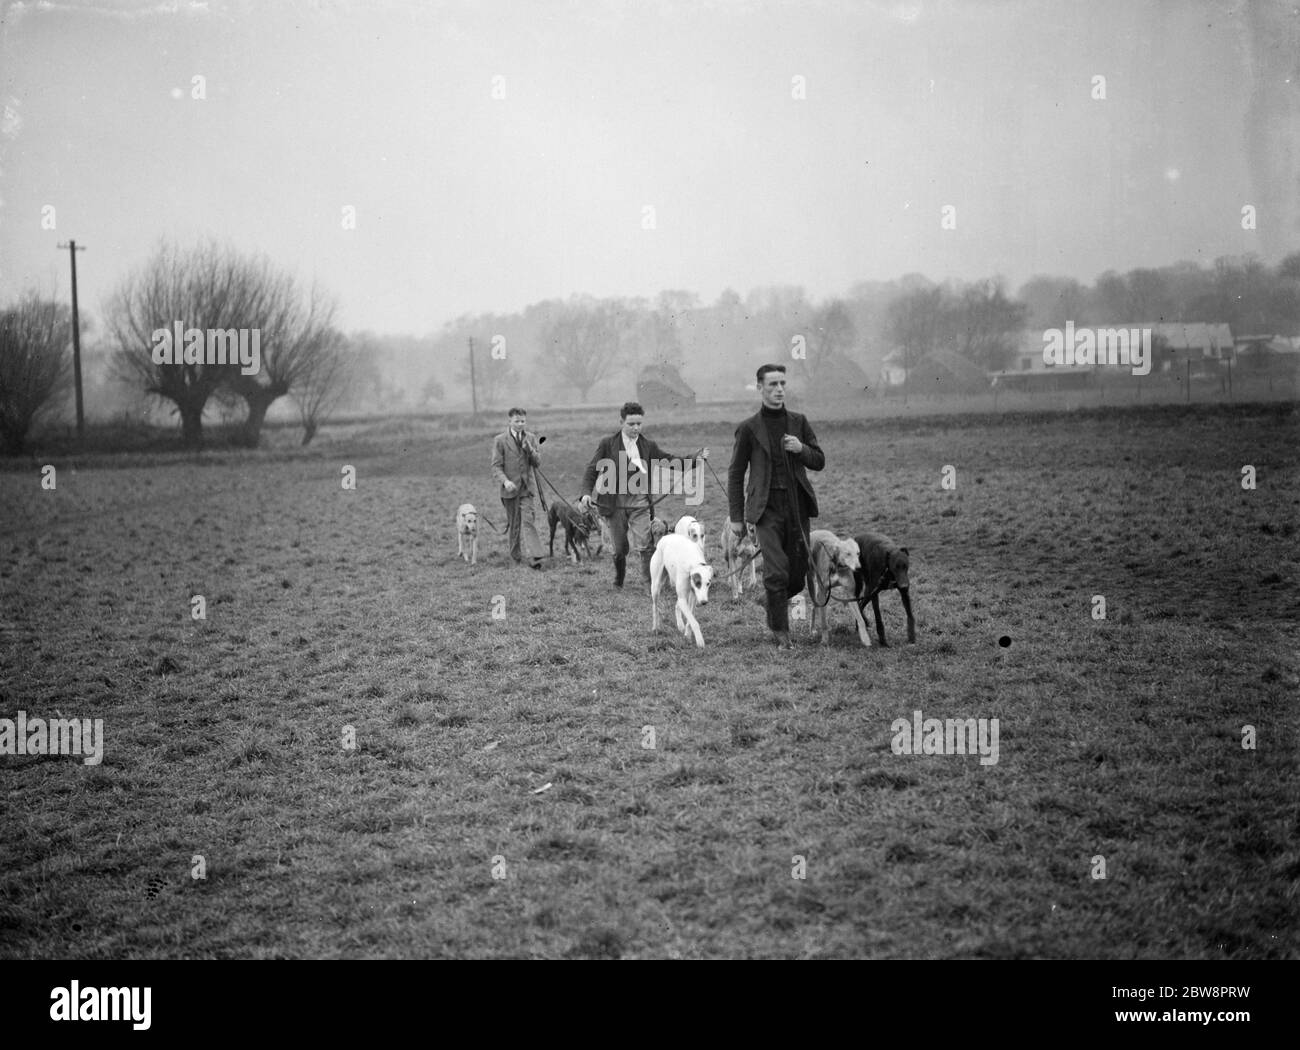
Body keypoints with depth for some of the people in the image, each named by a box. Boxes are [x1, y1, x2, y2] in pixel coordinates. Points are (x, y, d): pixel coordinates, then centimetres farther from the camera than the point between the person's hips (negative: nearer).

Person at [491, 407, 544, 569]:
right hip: (510, 487, -1)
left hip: (527, 487, 1)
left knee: (527, 520, -12)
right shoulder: (500, 440, -3)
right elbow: (496, 466, -6)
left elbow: (538, 463, 6)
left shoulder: (530, 438, 8)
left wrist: (529, 449, -12)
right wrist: (505, 481, -23)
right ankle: (516, 557, 19)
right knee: (514, 524, 6)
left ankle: (535, 556, -20)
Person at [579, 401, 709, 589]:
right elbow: (592, 470, 2)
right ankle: (618, 580, 30)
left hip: (639, 502, 1)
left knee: (644, 545, -13)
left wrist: (695, 459, -4)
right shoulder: (608, 443, 2)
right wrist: (586, 493, -12)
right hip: (615, 501, -1)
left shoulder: (648, 445, 8)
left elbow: (670, 461, 10)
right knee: (620, 548, 7)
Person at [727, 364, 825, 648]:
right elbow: (735, 474, 4)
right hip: (767, 508, -4)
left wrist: (801, 449, -10)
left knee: (798, 573, 6)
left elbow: (819, 462, 13)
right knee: (777, 570, -14)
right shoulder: (749, 429, -1)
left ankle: (772, 598, 37)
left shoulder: (798, 422, 8)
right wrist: (736, 517, 3)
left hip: (797, 505, 4)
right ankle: (780, 630, -1)